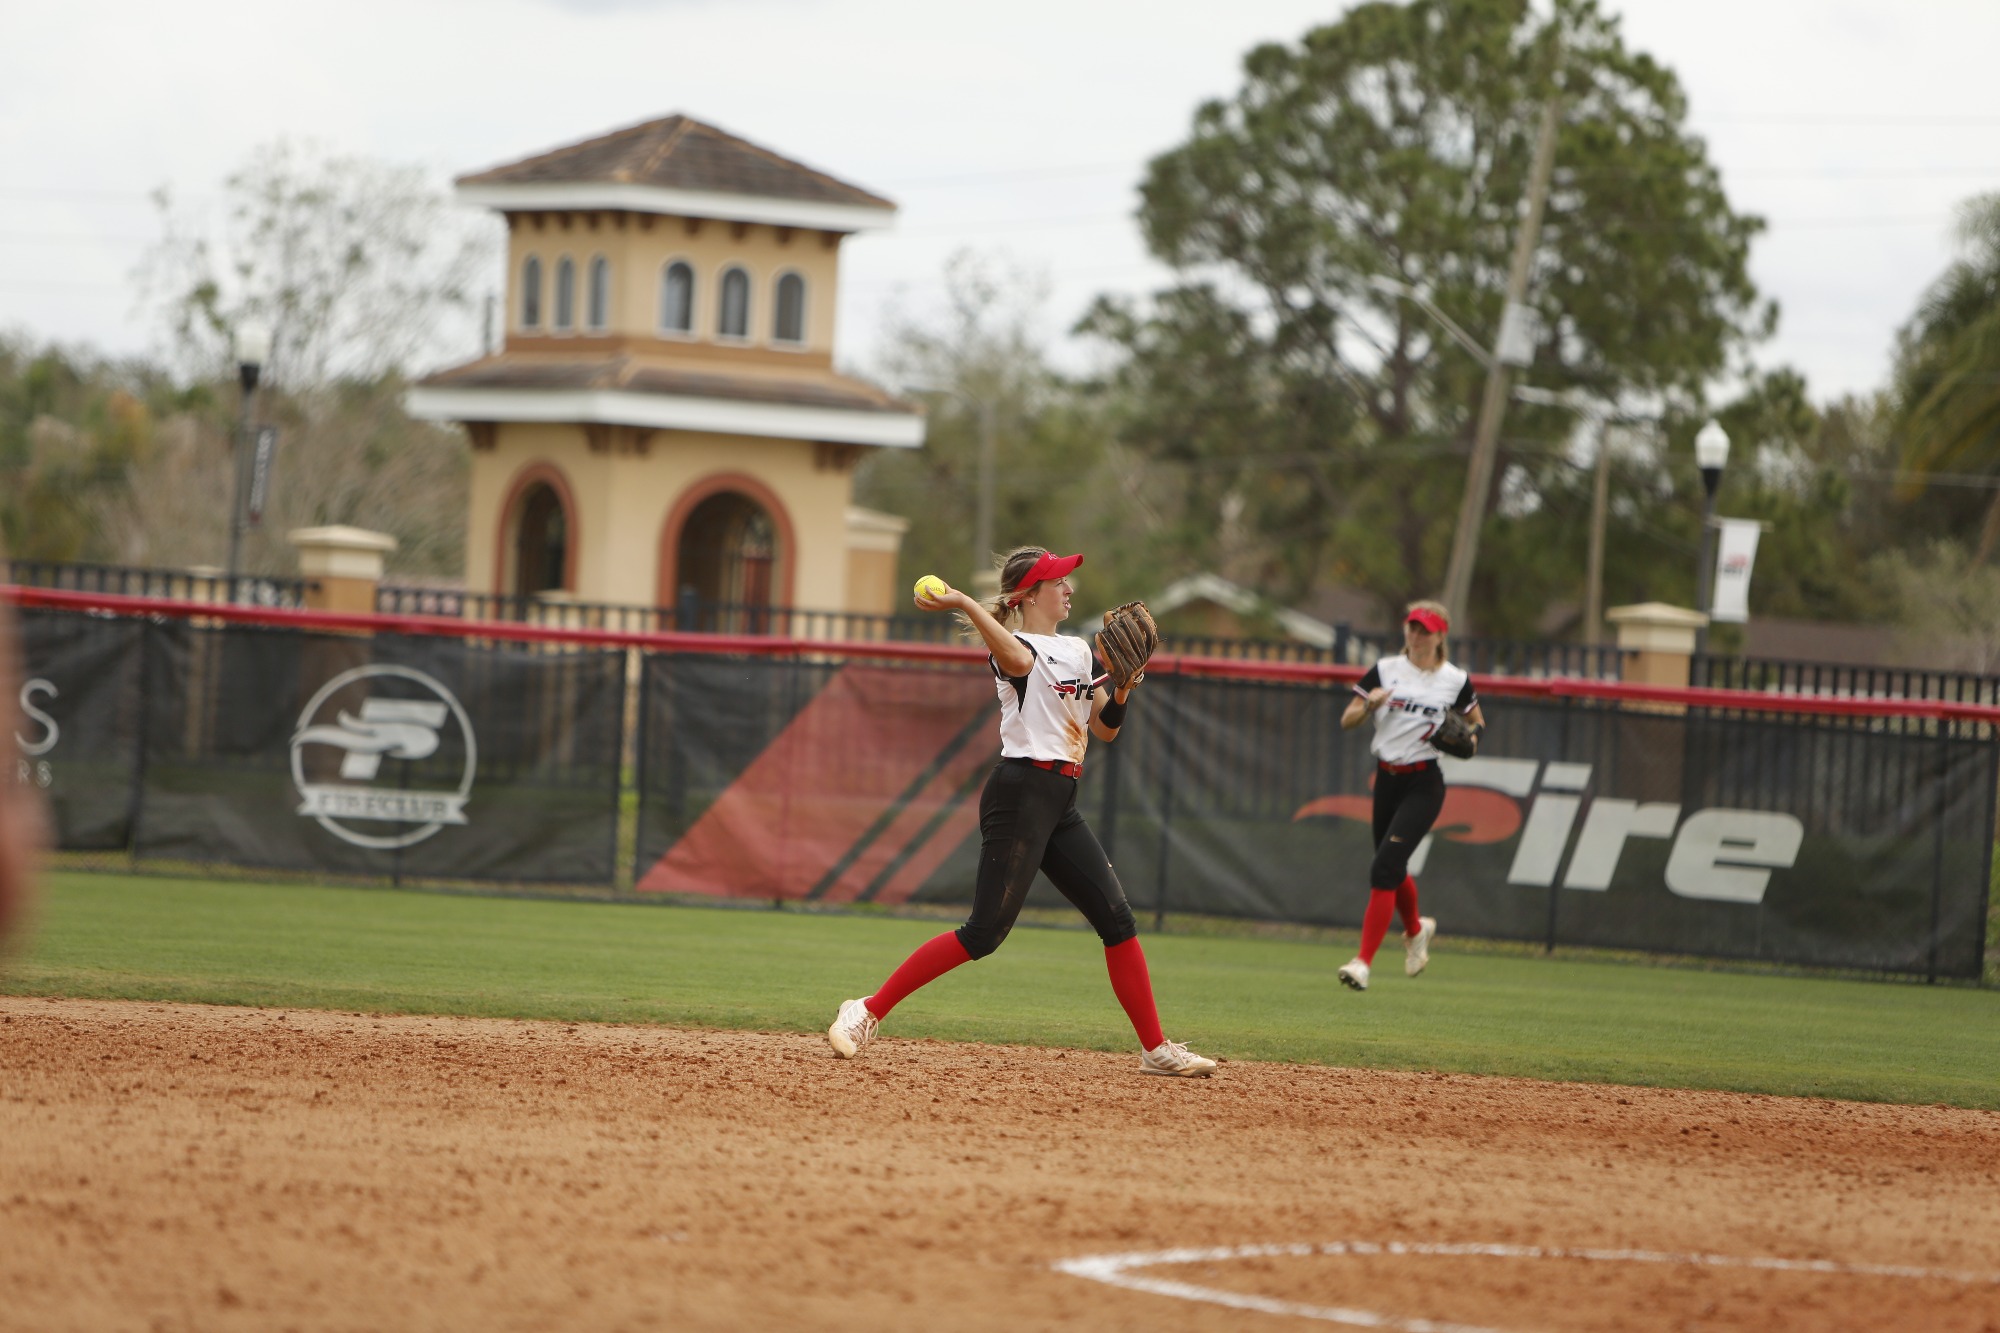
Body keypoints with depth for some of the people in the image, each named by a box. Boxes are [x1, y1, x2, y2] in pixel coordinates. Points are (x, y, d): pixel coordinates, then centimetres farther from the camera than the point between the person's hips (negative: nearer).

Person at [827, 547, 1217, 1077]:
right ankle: (867, 1012, -9)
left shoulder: (1078, 651, 18)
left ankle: (1157, 1050, 12)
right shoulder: (1012, 650, -6)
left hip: (1061, 805, 8)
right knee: (985, 932, -14)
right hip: (1021, 792, -8)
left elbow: (1106, 729, 18)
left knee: (1117, 918, 5)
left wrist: (1122, 690, -3)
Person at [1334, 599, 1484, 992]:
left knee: (1384, 867, -17)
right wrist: (1370, 703, -18)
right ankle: (1416, 929, 48)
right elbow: (1347, 721, 3)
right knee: (1391, 869, 16)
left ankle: (1364, 962, -17)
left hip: (1424, 785, -4)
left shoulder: (1455, 680, 1)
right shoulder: (1384, 670, 5)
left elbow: (1478, 722, 15)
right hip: (1387, 779, 4)